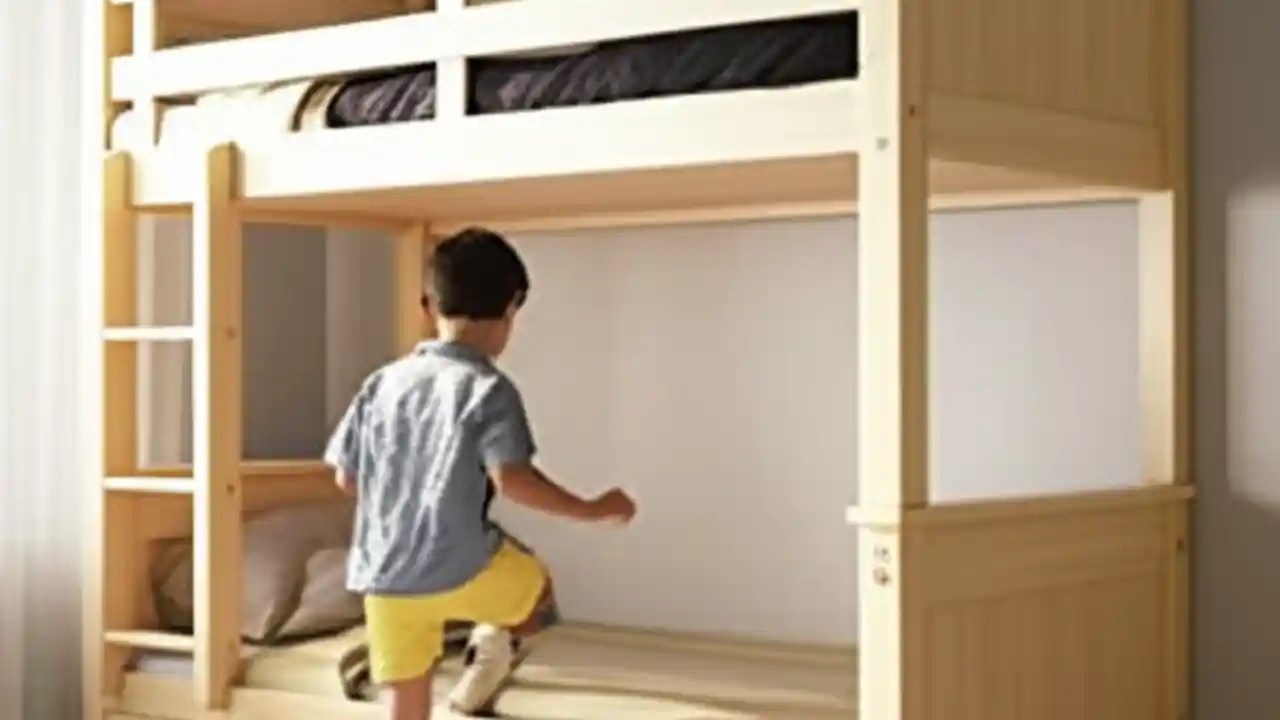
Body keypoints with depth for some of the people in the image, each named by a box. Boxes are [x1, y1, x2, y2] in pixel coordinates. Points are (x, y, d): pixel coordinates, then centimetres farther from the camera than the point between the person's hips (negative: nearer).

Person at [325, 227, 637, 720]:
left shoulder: (383, 382, 9)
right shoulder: (489, 389, -7)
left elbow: (346, 476, 13)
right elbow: (512, 478, -19)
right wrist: (592, 510, -9)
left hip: (383, 578, 4)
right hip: (459, 569, -4)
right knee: (535, 585, 28)